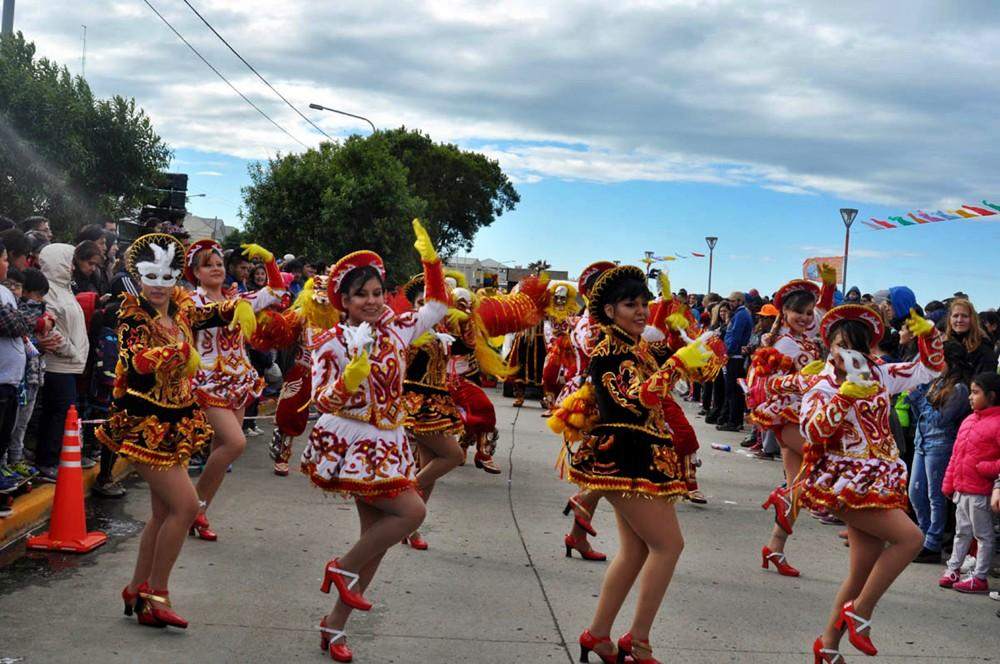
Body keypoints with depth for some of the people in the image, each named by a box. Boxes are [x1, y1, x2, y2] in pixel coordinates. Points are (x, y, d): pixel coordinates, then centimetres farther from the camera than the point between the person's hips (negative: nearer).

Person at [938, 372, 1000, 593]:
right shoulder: (968, 421, 11)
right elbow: (955, 456, 15)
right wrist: (949, 484, 15)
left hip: (980, 492, -8)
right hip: (961, 489, 8)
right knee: (962, 531, 17)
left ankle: (980, 577, 12)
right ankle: (953, 569, 26)